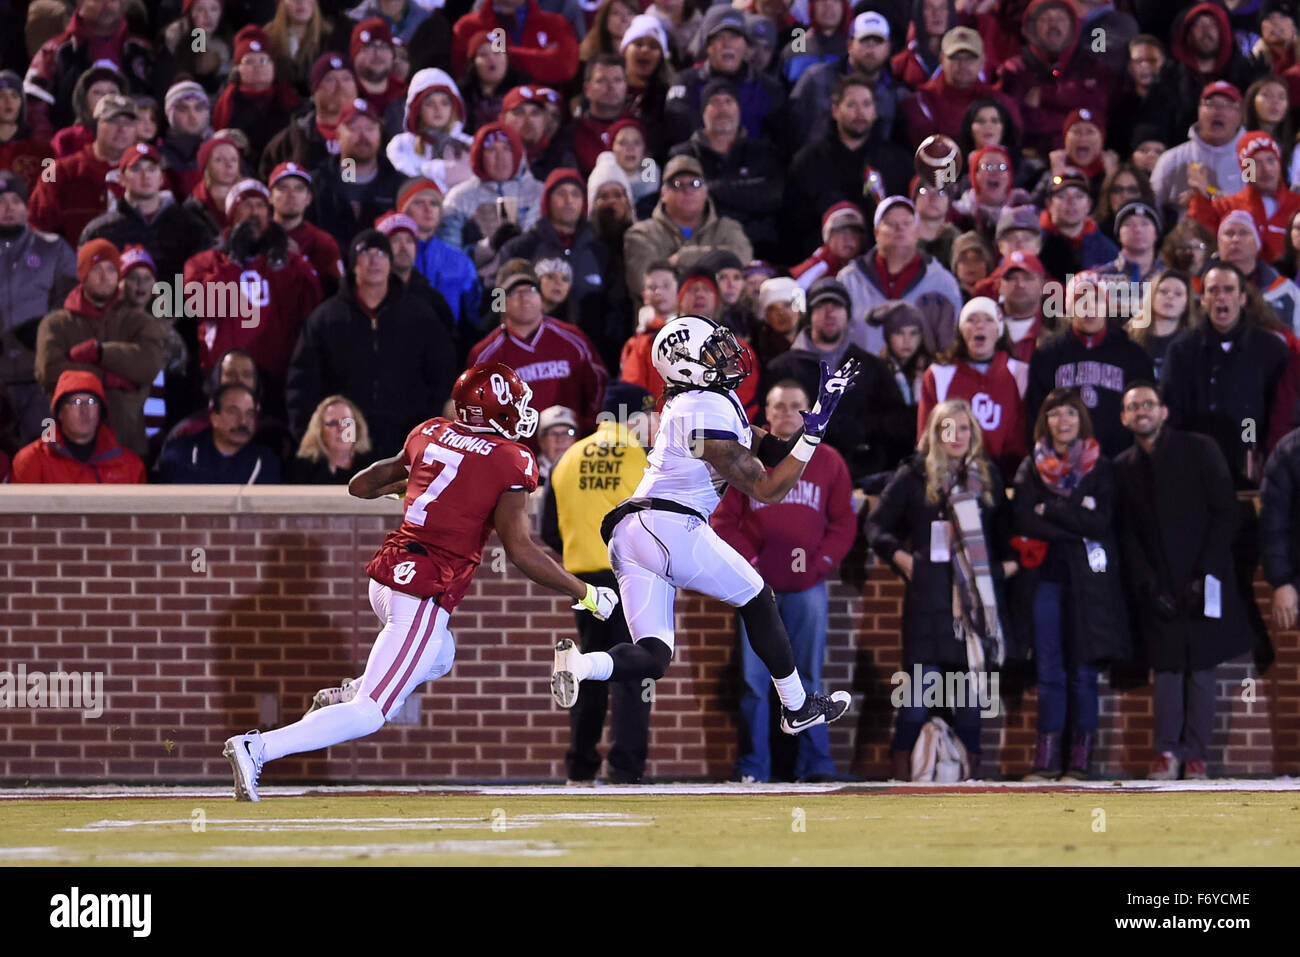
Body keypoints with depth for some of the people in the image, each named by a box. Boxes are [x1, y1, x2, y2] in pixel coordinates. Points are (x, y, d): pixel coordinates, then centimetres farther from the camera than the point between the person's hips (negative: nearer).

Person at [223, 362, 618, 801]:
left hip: (386, 573, 8)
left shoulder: (430, 435, 10)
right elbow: (521, 550, -12)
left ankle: (343, 698, 16)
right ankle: (258, 749, -22)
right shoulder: (511, 461, -7)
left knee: (438, 656, 35)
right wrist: (585, 594, -2)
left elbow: (360, 487, 18)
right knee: (371, 714, -7)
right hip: (425, 596, -8)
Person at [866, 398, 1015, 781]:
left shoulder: (988, 477, 15)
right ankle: (901, 769, -6)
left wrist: (1009, 562, 9)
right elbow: (877, 523, 6)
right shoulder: (913, 476, 4)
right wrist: (900, 556, -6)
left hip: (978, 594, 4)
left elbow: (1005, 530, 24)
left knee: (971, 678, 3)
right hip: (929, 594, -4)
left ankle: (970, 765, 6)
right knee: (921, 679, -9)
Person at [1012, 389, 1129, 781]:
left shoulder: (1100, 469, 7)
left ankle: (1080, 759, -1)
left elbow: (1100, 521, -7)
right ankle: (1046, 759, -2)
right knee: (1049, 672, -1)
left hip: (1087, 581, -1)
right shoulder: (1032, 468, 11)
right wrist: (1075, 525, -9)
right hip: (1043, 578, 1)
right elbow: (1021, 520, -3)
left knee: (1083, 672, -3)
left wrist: (1049, 511, -6)